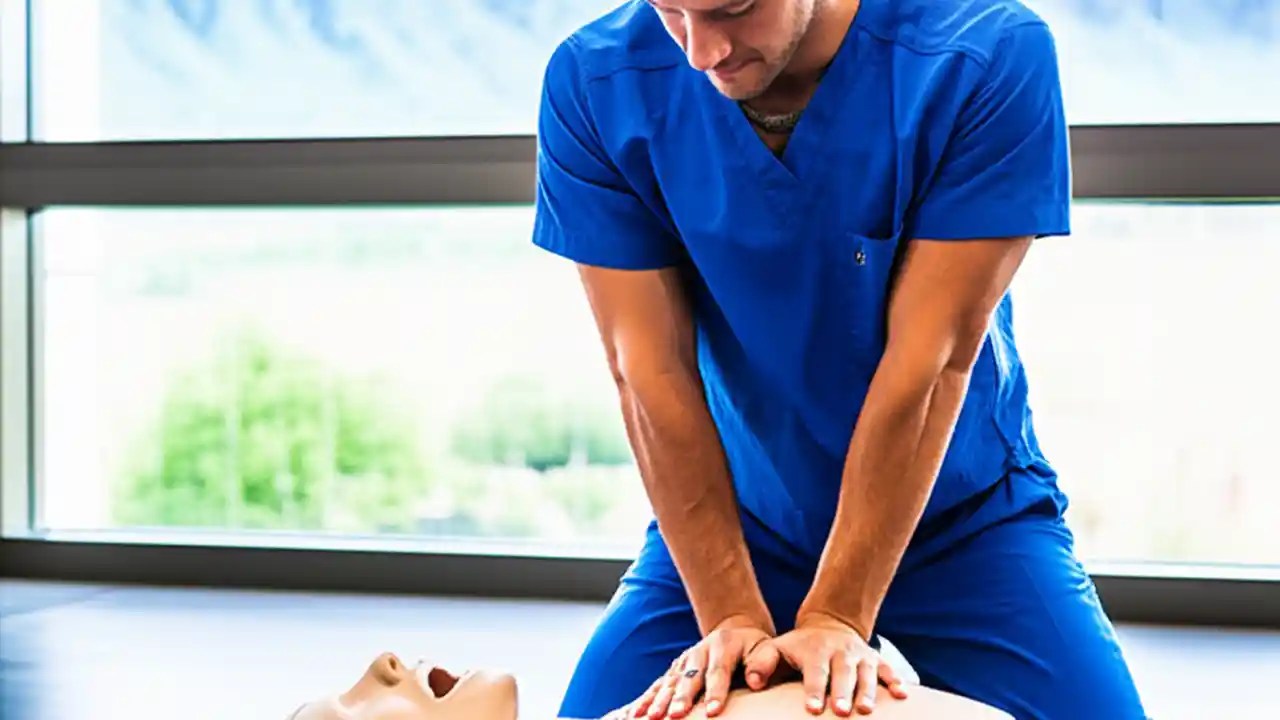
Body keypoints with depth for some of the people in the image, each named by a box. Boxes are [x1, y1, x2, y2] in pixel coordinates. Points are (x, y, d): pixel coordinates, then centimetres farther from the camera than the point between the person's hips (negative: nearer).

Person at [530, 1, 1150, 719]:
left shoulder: (990, 59, -22)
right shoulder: (593, 87, -15)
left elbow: (932, 359, -23)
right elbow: (652, 372, -16)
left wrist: (836, 618, -23)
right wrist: (731, 616, -19)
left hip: (964, 511, -1)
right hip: (733, 515, 2)